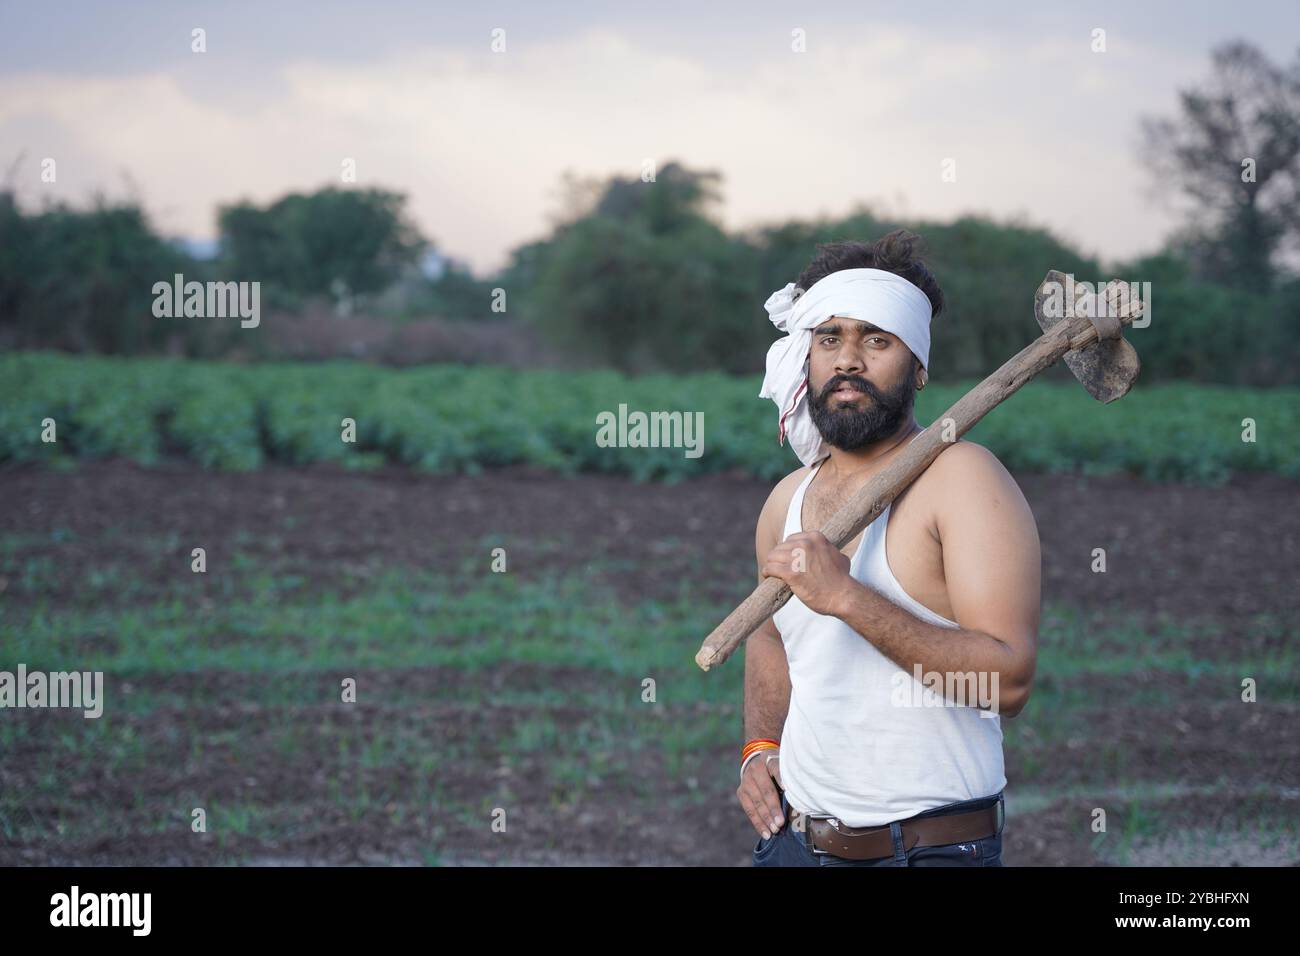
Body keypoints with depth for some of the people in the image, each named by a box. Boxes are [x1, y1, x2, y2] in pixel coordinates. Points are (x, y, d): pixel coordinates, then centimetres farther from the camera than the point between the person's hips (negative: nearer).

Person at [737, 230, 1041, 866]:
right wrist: (761, 747, 8)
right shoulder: (787, 502, 6)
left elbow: (1008, 679, -24)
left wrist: (848, 597, -27)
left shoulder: (960, 477, -13)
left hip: (929, 849, -5)